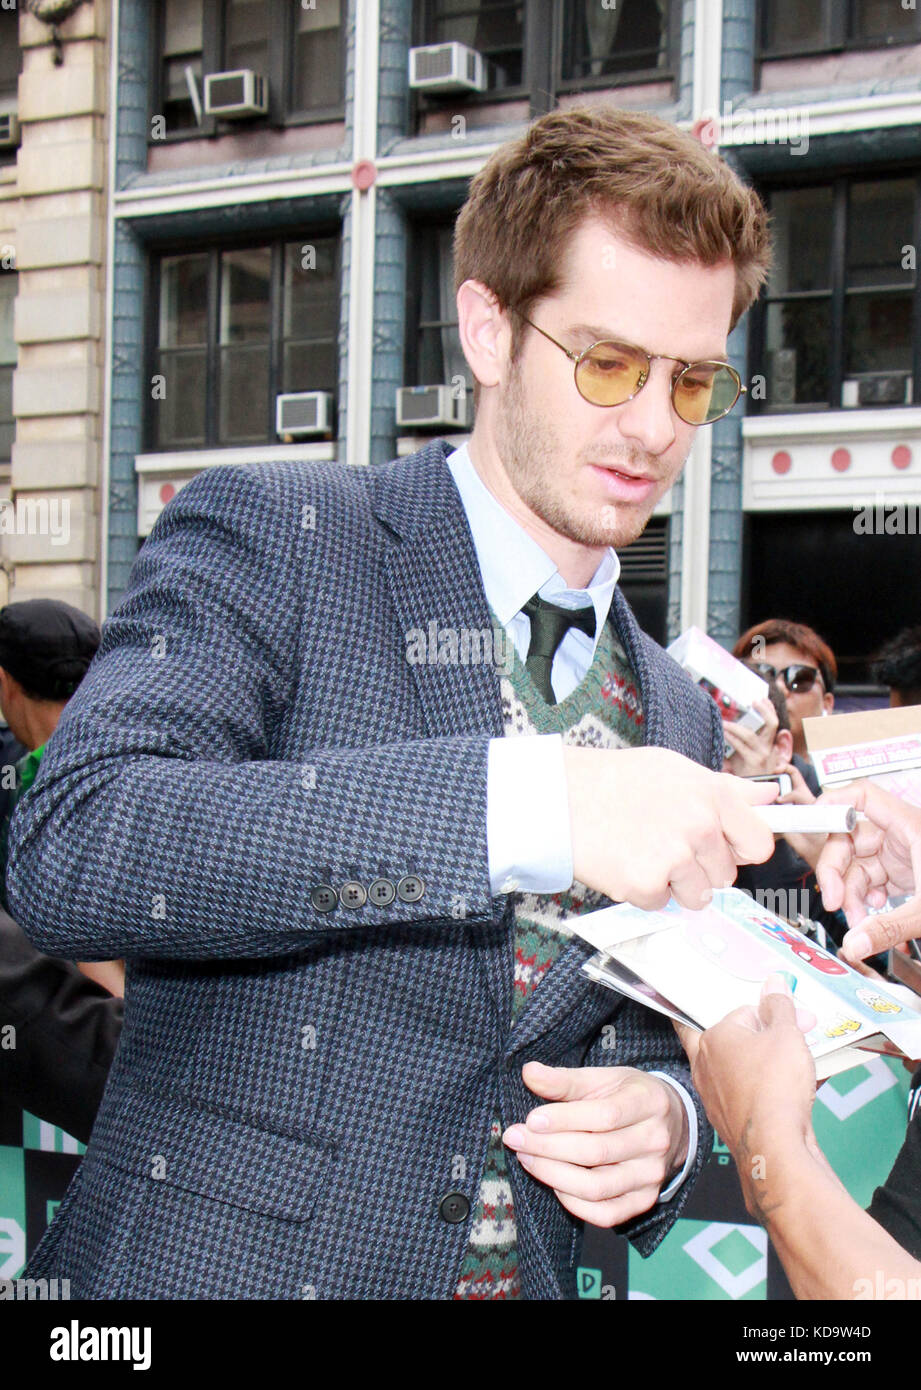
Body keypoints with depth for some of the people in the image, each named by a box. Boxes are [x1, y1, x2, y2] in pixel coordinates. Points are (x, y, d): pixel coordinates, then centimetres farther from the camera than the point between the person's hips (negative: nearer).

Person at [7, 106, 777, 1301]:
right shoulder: (268, 538, -9)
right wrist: (523, 803, -33)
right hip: (213, 1261, -5)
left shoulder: (675, 715, 10)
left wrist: (663, 1119, -6)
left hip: (526, 1268, 5)